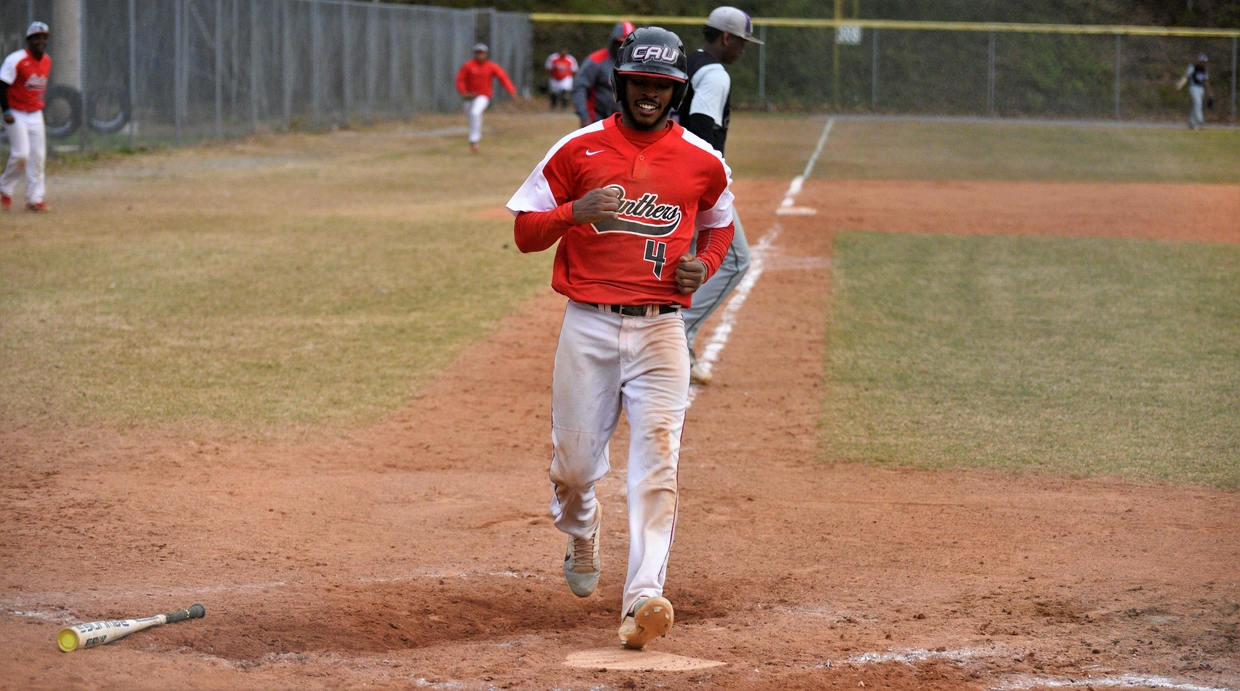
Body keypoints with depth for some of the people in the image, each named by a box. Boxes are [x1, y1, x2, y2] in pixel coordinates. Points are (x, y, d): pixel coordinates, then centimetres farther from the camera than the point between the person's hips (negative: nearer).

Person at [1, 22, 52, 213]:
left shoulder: (47, 61, 5)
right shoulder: (16, 60, -16)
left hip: (36, 115, 6)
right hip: (17, 115, -6)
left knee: (38, 156, 2)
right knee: (21, 154, -14)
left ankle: (34, 199, 7)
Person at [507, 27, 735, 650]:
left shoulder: (702, 162, 6)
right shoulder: (578, 150, 2)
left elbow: (721, 225, 24)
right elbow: (525, 232, 4)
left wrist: (703, 264, 2)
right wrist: (573, 213, -17)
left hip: (661, 329, 0)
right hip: (588, 325, 0)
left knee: (656, 459, -15)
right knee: (574, 463, 4)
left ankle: (642, 600, -22)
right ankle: (582, 534, 40)